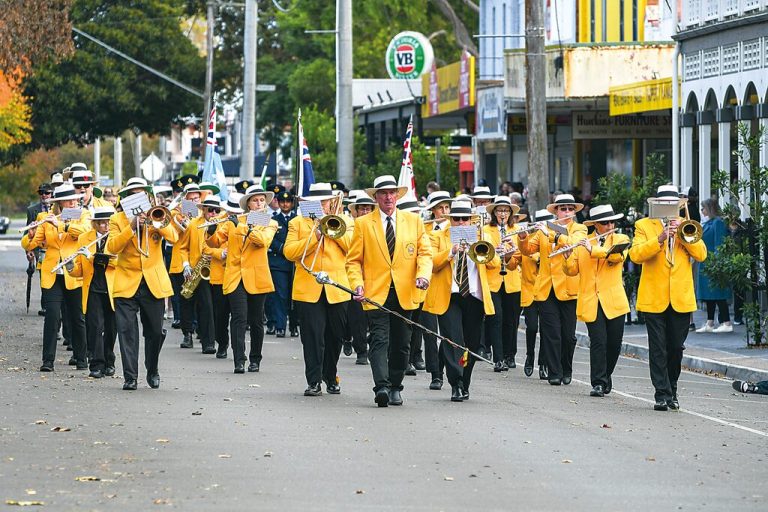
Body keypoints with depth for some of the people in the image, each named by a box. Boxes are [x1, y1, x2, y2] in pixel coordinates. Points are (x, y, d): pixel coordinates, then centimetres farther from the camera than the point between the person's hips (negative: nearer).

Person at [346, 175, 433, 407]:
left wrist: (423, 275, -14)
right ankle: (382, 387, -24)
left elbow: (425, 253, 6)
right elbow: (353, 260, 6)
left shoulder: (414, 221, 10)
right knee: (379, 340, -14)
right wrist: (357, 284, -11)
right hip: (376, 294, -2)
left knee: (401, 344, 7)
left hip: (405, 294, 2)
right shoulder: (363, 224, 5)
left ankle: (395, 388, 19)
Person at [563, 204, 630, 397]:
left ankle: (605, 376, 24)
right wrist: (568, 256, -13)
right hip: (591, 302, -1)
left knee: (614, 343, 3)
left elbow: (617, 255, -14)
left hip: (614, 301, 1)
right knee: (598, 342, -9)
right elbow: (572, 270, 6)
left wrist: (592, 249, -18)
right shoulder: (582, 244, 10)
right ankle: (598, 383, -7)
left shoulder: (620, 240, 7)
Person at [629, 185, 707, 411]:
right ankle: (662, 394, -3)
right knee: (658, 350, -5)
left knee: (676, 349, 6)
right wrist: (660, 239, -21)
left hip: (681, 299, 2)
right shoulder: (644, 226, 5)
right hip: (654, 298, -2)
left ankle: (672, 391, 20)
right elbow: (635, 254, -11)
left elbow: (701, 254, -1)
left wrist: (682, 234, -12)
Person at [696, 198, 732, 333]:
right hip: (705, 264, 9)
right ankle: (709, 323, 13)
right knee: (708, 296, 10)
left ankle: (727, 323, -6)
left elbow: (719, 244, -16)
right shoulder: (706, 223, 14)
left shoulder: (717, 222, -12)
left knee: (717, 294, -8)